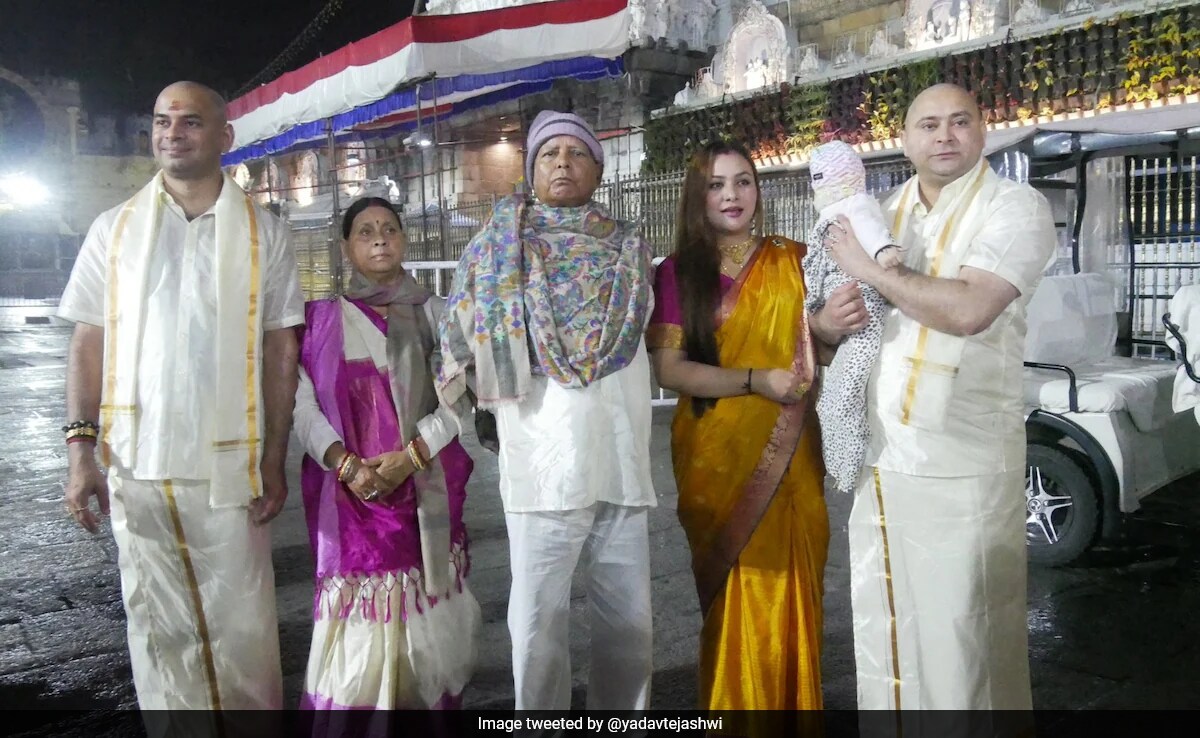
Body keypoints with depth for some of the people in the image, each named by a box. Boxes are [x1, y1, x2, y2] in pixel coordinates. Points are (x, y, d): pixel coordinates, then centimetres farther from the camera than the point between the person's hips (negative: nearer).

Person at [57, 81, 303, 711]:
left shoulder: (262, 233, 3)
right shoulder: (115, 228, 7)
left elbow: (280, 349, 2)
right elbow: (88, 342, 7)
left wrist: (274, 461, -3)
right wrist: (80, 449, -3)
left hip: (227, 467, -1)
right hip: (134, 466, 2)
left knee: (242, 629, 4)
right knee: (157, 628, 10)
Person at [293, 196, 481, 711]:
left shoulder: (434, 314, 9)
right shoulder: (322, 318, 8)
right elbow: (302, 401, 1)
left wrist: (411, 454, -13)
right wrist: (343, 461, -15)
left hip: (425, 487, 1)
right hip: (350, 490, 0)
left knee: (424, 616, 3)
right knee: (357, 620, -3)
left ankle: (428, 700, 18)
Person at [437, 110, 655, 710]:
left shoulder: (629, 247, 14)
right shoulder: (502, 242, 7)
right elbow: (460, 332, 6)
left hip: (621, 459, 3)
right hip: (543, 457, -2)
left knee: (629, 617, 8)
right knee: (538, 618, 0)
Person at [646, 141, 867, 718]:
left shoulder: (792, 262, 7)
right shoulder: (676, 273, 1)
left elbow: (826, 339, 1)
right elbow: (669, 369, -6)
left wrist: (831, 327, -23)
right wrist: (755, 380, -18)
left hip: (789, 462, 2)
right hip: (715, 461, -1)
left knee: (790, 595, 5)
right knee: (734, 598, 5)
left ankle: (792, 706, 24)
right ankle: (734, 708, 24)